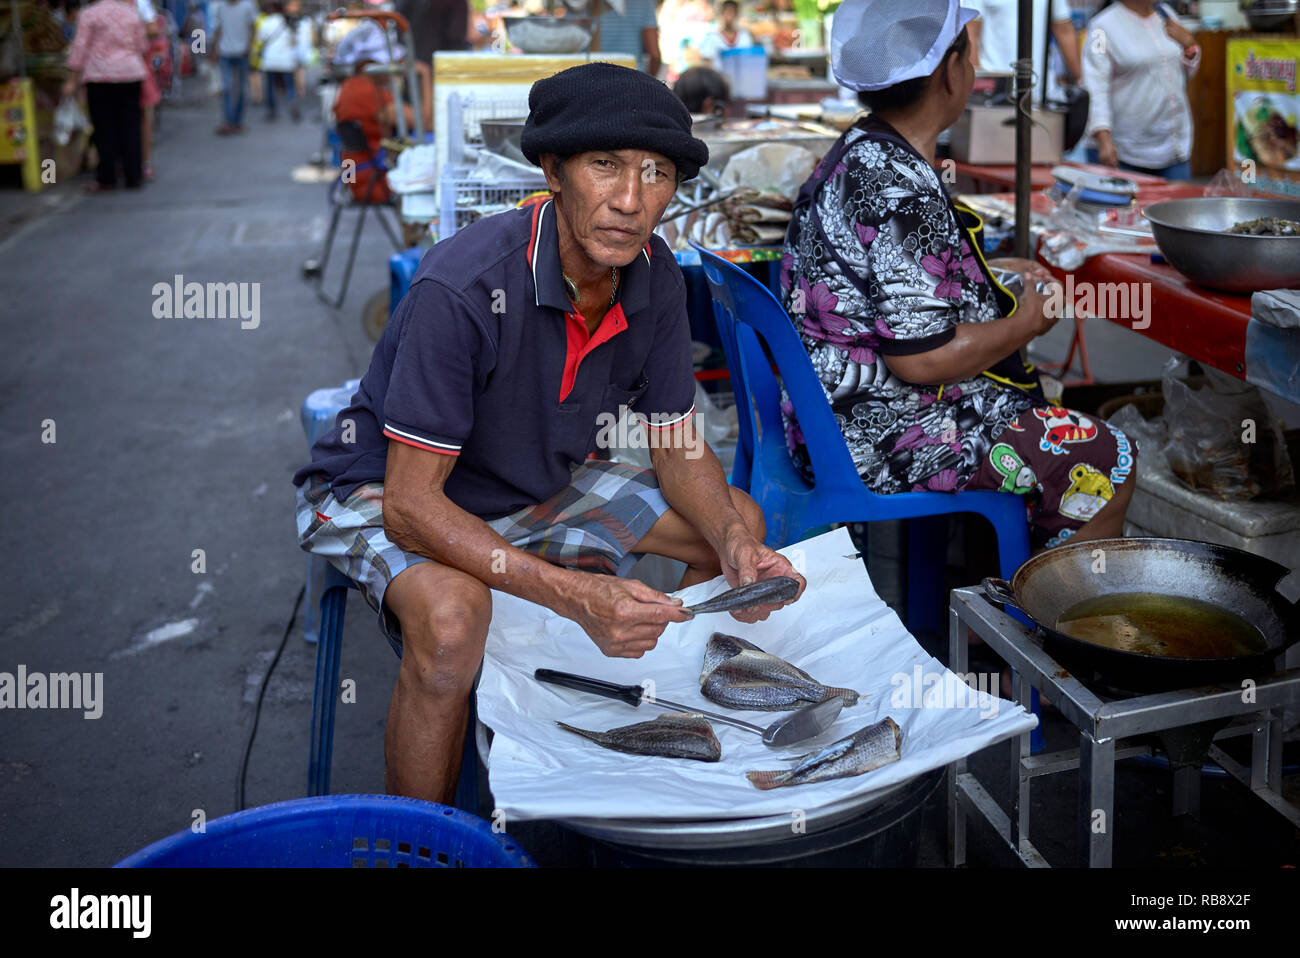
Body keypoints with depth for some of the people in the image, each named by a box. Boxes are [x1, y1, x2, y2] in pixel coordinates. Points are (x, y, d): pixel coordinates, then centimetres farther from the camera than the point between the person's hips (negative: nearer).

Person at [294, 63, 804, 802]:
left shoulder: (655, 277, -13)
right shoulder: (464, 289, -34)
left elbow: (679, 445, -1)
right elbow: (411, 505, -33)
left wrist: (735, 544, -23)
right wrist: (575, 594, -44)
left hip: (539, 487, 7)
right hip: (381, 494, -7)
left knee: (741, 522, 1)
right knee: (453, 615, -38)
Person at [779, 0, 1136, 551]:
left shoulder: (854, 156, 6)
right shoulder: (902, 192, -26)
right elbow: (922, 357, -27)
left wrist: (996, 276, 23)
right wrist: (1025, 324, -11)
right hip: (883, 444, -10)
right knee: (1109, 463, 1)